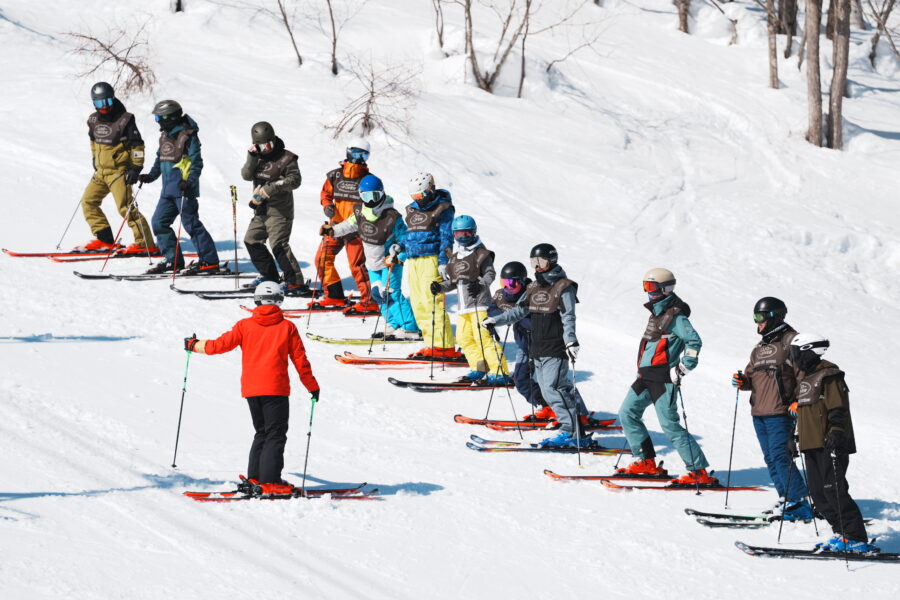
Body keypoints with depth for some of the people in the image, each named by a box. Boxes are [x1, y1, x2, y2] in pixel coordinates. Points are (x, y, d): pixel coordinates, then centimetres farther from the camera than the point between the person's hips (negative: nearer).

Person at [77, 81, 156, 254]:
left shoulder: (125, 119, -12)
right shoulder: (93, 120, 7)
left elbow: (137, 145, -11)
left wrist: (136, 168, -16)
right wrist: (95, 160, 27)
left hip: (119, 170, -8)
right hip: (101, 171, 8)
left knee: (125, 206, -14)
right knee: (88, 201, 6)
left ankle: (145, 244, -12)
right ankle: (105, 240, 11)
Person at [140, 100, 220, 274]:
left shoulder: (188, 136, -12)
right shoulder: (165, 136, 14)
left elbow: (196, 163, -15)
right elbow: (160, 160, 25)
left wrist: (190, 182, -25)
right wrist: (151, 176, 13)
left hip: (184, 189, -9)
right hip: (168, 189, 9)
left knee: (191, 223, -9)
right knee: (159, 222, 6)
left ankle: (210, 261, -5)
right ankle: (173, 260, 14)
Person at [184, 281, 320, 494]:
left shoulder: (245, 325, 5)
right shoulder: (287, 327, 1)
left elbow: (221, 344, 3)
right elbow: (300, 359, 3)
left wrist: (195, 345, 21)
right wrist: (312, 386, 14)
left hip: (250, 389, 4)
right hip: (275, 388, -4)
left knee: (262, 433, 18)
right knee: (276, 434, -2)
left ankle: (255, 477, 16)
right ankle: (270, 480, -12)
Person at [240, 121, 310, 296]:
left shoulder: (286, 158, -8)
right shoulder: (257, 157, 9)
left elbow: (294, 180, -14)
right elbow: (246, 175, -1)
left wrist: (271, 188, -21)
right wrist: (252, 157, -16)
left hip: (279, 211, -8)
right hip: (261, 210, 8)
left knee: (279, 245, -16)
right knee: (252, 241, 15)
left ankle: (296, 283, -16)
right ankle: (269, 275, 29)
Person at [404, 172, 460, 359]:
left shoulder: (443, 209, -2)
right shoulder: (412, 210, 20)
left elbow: (446, 237, -8)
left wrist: (443, 262, -15)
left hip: (431, 260, -8)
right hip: (413, 261, 8)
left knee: (433, 303, -14)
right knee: (418, 305, 3)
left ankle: (445, 347, -13)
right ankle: (433, 344, 7)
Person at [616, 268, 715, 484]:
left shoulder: (675, 316, -13)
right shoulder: (656, 312, 16)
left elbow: (694, 341, -20)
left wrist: (683, 369, -21)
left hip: (663, 377, -10)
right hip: (646, 375, 10)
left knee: (670, 425, -12)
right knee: (627, 414, 11)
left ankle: (699, 472, -10)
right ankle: (646, 462, 18)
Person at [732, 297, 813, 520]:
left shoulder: (791, 341, -5)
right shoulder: (760, 348, 19)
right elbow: (751, 376, 25)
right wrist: (742, 382, 2)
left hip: (781, 412, -8)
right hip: (759, 414, 8)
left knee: (780, 457, -14)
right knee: (771, 459, 7)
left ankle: (801, 504, -13)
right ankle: (787, 501, 11)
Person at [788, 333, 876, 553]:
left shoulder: (829, 377, -9)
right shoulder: (805, 380, 19)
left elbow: (839, 411, -16)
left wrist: (835, 435, -25)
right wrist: (796, 437, 30)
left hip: (830, 445, -10)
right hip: (812, 446, 10)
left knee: (834, 491, -13)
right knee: (818, 494, 6)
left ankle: (857, 540, -12)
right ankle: (842, 534, 11)